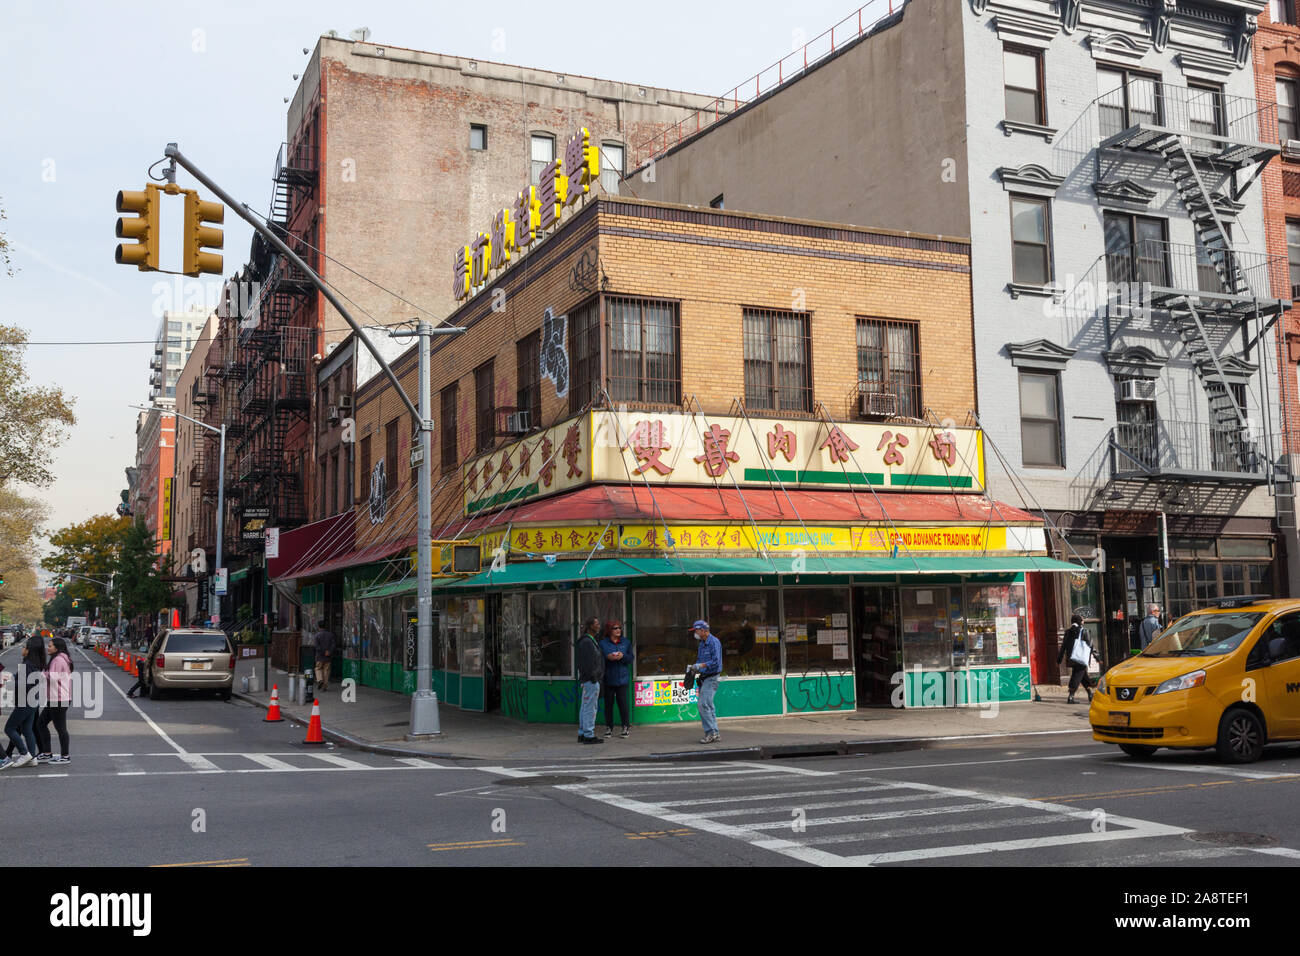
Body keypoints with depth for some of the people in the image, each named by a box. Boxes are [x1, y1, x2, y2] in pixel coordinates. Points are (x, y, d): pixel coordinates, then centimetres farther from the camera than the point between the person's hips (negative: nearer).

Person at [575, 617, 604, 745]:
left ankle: (582, 734, 18)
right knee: (590, 708, -8)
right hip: (591, 680, -11)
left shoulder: (592, 641, 19)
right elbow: (588, 662, -20)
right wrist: (593, 678, -20)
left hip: (588, 680, 11)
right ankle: (589, 735, -5)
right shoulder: (586, 642, -15)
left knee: (585, 707, 13)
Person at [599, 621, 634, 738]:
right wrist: (608, 657, -19)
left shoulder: (625, 643, 9)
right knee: (608, 704, 4)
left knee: (623, 703, -1)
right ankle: (609, 728, 13)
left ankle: (626, 727, 9)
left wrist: (622, 656, -11)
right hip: (608, 679, -1)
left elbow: (630, 658, 8)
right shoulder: (602, 643, 2)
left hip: (622, 678, 1)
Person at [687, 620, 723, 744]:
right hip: (704, 678, 9)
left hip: (711, 678, -9)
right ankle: (714, 734, 12)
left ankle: (711, 732, -13)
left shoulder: (714, 642, -12)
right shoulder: (702, 643, 17)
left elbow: (716, 661, -19)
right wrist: (695, 666, 7)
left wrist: (700, 666, -17)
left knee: (703, 704, -16)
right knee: (707, 706, 8)